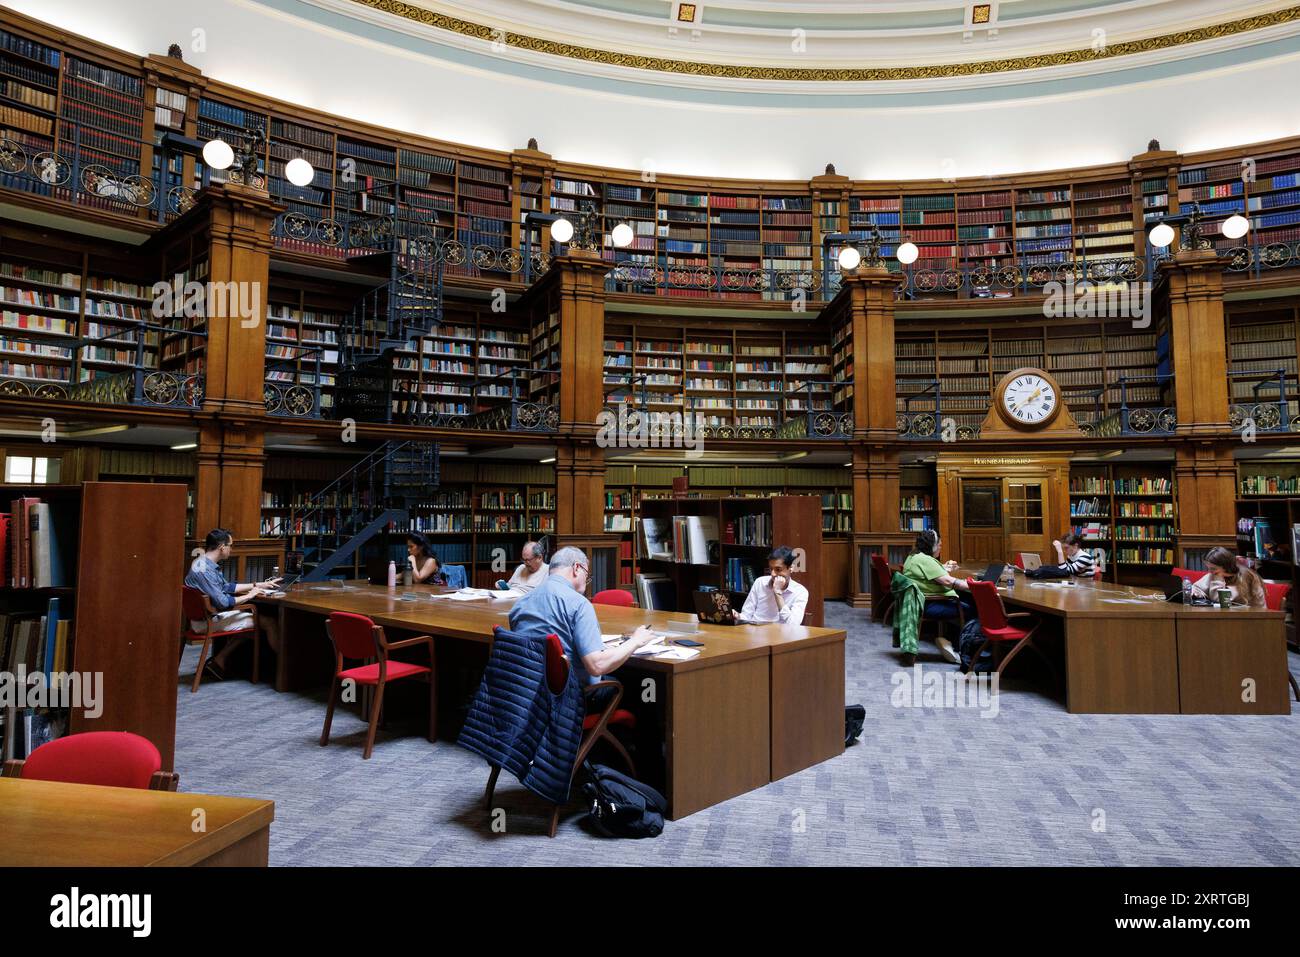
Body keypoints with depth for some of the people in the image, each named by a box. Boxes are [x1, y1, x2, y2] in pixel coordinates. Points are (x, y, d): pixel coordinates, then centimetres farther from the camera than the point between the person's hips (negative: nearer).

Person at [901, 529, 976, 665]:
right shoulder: (924, 560, -17)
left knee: (971, 600, 2)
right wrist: (974, 586, -19)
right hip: (928, 605, -11)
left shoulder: (914, 557, 15)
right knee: (969, 610, -15)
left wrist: (944, 570, 12)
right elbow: (947, 581, -22)